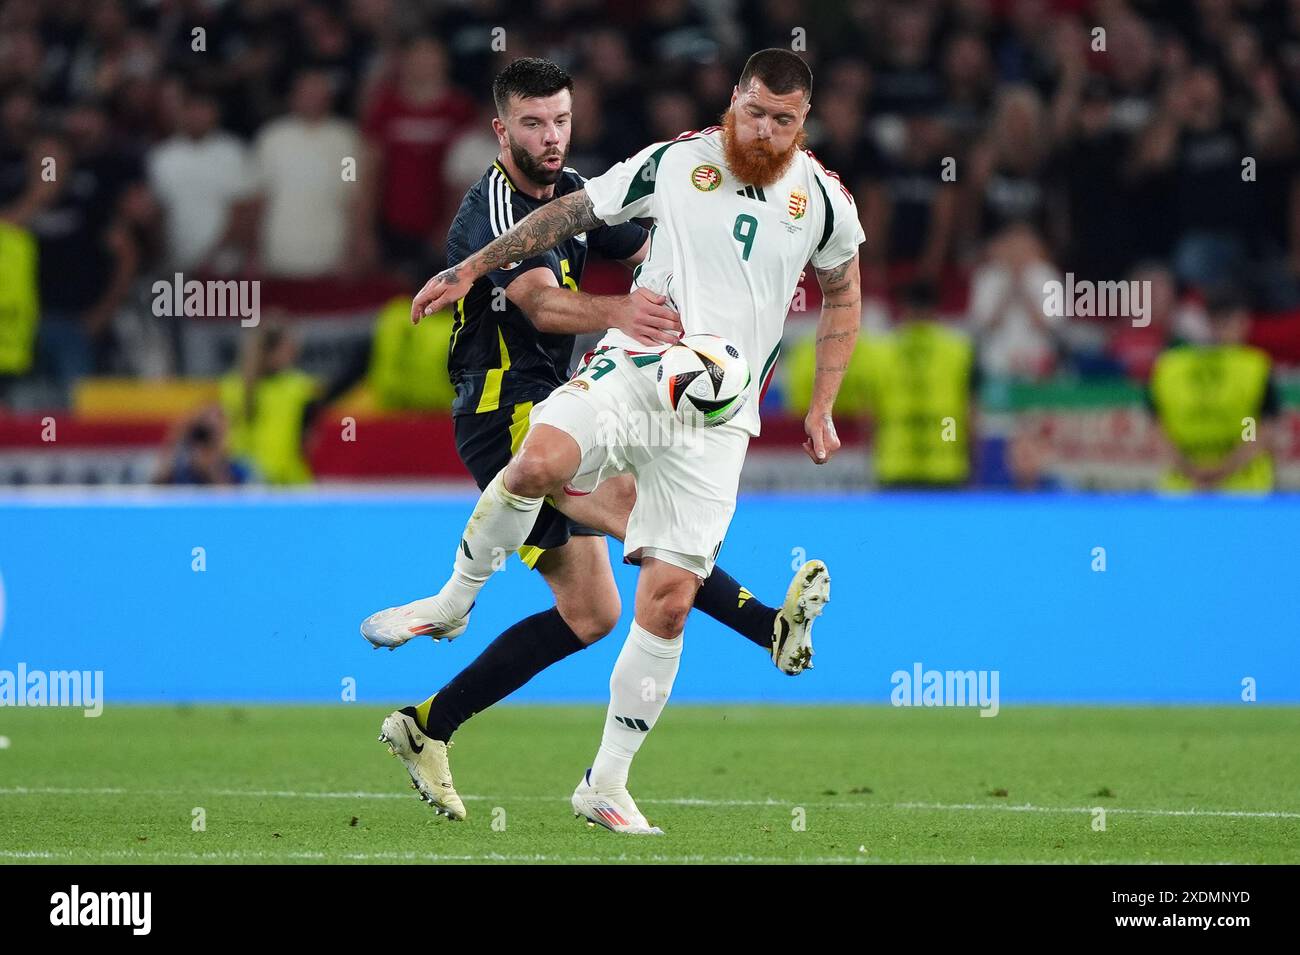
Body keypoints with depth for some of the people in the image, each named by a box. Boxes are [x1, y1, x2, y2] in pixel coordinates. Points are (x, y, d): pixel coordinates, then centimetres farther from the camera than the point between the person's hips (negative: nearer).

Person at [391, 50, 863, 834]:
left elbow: (843, 299, 21)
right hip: (634, 370, -1)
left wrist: (822, 408, 14)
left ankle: (607, 784, 7)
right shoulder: (675, 162, 2)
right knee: (539, 462, -33)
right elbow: (571, 214, 12)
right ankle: (456, 600, -7)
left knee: (669, 599, -4)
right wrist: (472, 269, 11)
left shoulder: (823, 199, 6)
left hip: (718, 416, 1)